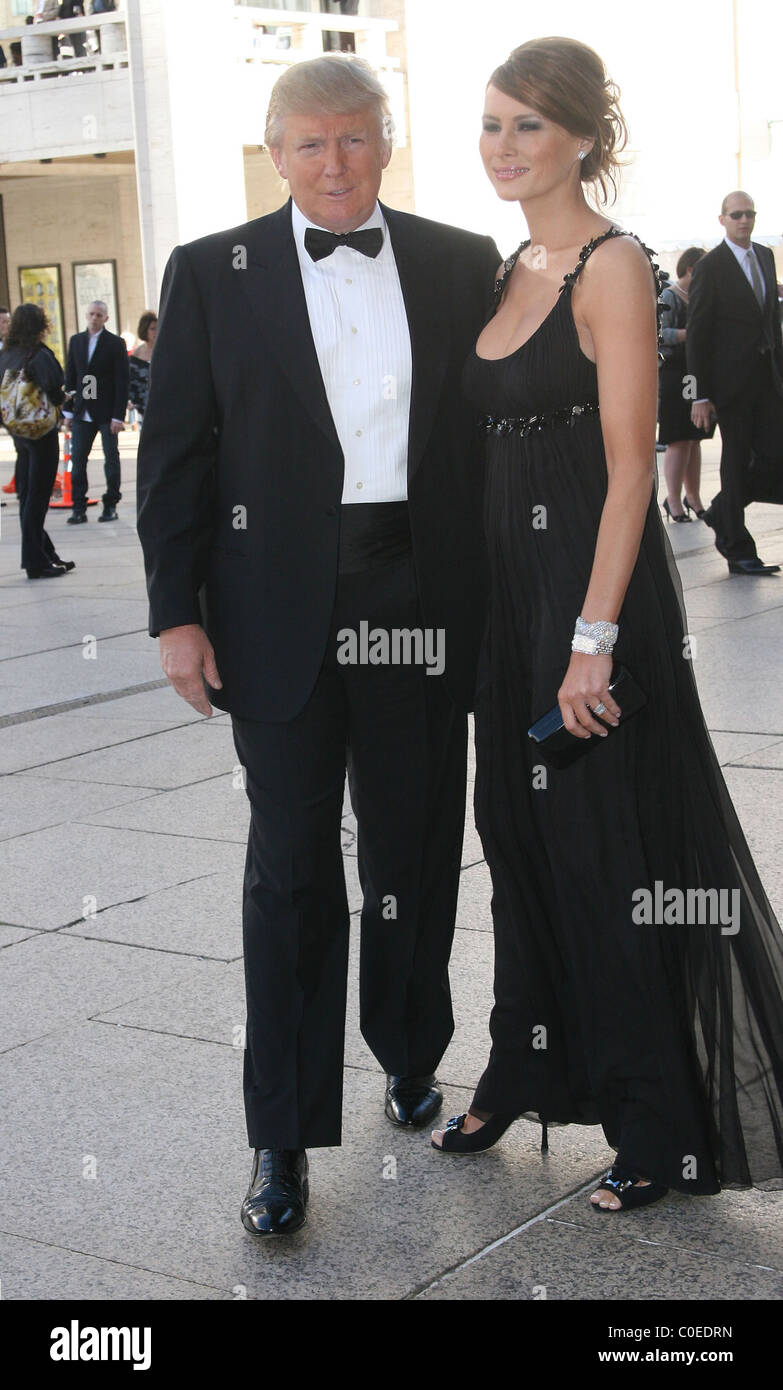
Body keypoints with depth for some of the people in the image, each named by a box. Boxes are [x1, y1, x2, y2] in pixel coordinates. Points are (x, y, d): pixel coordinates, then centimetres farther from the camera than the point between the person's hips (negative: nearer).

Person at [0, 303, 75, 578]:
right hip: (41, 431, -8)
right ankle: (36, 562, 0)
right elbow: (53, 386, -27)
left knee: (27, 495, 13)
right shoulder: (39, 354, -17)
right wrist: (59, 402, -8)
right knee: (37, 496, -3)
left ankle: (46, 554, 23)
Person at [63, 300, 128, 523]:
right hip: (82, 412, 4)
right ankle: (79, 508, 4)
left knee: (111, 459, 4)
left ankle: (111, 505, 13)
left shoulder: (115, 343, -3)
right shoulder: (76, 341, 10)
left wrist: (118, 416, -12)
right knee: (77, 459, 0)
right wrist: (68, 410, 6)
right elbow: (70, 377, 12)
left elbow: (122, 381, -6)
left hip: (107, 412, -4)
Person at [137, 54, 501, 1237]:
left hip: (424, 604, 2)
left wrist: (504, 596, 3)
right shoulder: (213, 274, 2)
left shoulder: (462, 265, 6)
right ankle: (285, 1138, 10)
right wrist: (177, 612, -6)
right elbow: (176, 453, 0)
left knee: (415, 857, 13)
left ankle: (411, 1059, 35)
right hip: (286, 611, -2)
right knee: (290, 872, 1)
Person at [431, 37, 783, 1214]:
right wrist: (491, 605, 12)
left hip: (594, 581, -8)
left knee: (614, 849, -2)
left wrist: (594, 637, -22)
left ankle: (668, 1130, 11)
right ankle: (526, 1072, 31)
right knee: (524, 830, 16)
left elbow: (630, 463, -17)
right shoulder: (513, 270, 13)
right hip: (511, 584, 8)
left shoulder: (613, 266, -11)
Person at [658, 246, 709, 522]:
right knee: (679, 442, -7)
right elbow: (660, 333, -19)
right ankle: (674, 501, -1)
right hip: (674, 375, -8)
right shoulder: (669, 296, -7)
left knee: (694, 439, 10)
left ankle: (693, 497, 17)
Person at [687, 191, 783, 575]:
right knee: (736, 462, 1)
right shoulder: (710, 267, -9)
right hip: (733, 381, -6)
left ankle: (722, 515, 26)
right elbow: (697, 334, -10)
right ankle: (738, 551, 11)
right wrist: (700, 394, -13)